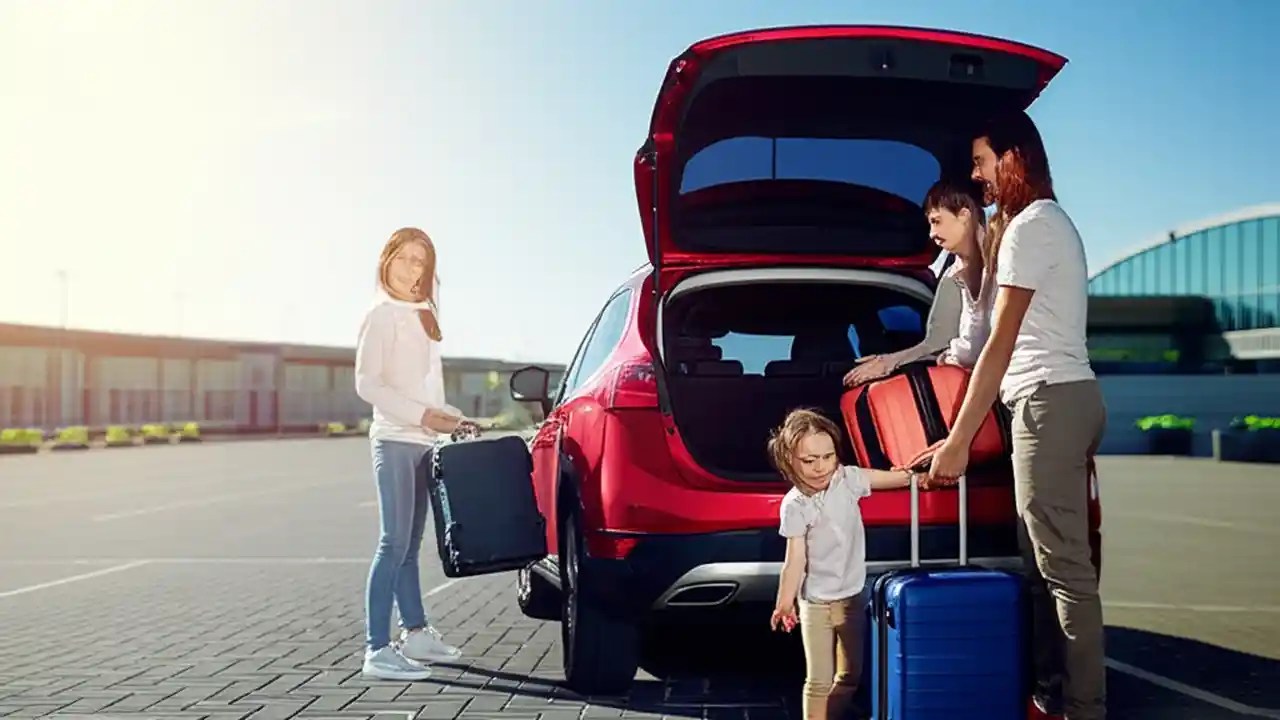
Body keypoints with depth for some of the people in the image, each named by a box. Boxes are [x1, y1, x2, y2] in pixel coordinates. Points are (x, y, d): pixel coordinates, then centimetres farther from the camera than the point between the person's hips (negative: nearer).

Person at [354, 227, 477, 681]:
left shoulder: (423, 316, 19)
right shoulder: (382, 315, -5)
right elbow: (367, 384, -13)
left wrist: (451, 419, 9)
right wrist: (422, 415, -19)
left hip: (424, 441, 8)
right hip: (395, 440, -8)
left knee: (410, 543, 13)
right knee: (395, 542, -12)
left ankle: (415, 633, 22)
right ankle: (377, 650, -12)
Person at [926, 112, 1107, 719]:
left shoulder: (1031, 226, -10)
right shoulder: (1049, 222, 22)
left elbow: (1000, 344, -16)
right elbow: (1016, 336, 22)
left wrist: (957, 441, -17)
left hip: (1051, 401, -11)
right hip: (1060, 398, 11)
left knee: (1064, 566, -9)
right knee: (1046, 562, 11)